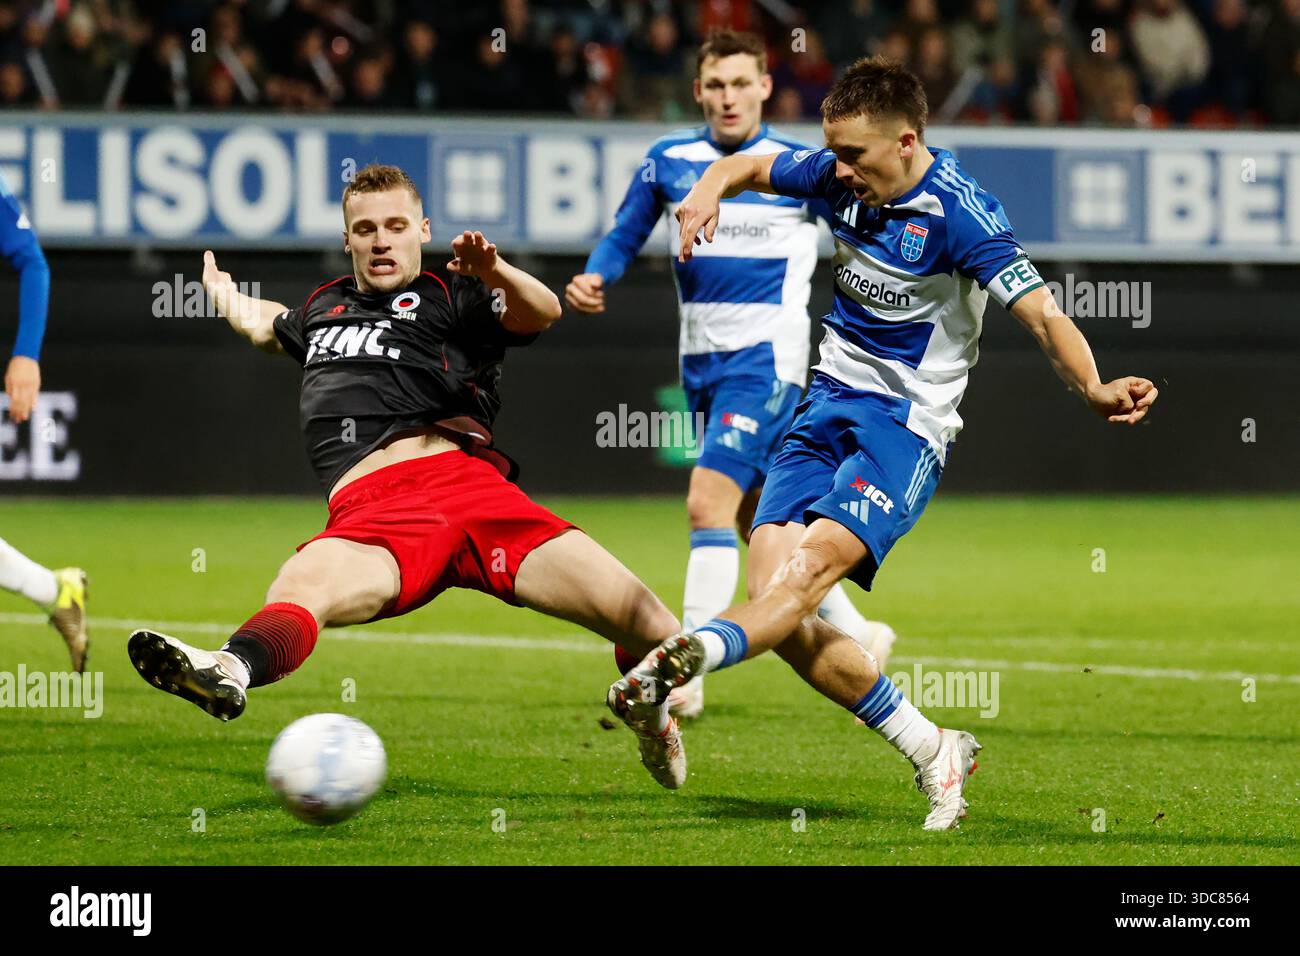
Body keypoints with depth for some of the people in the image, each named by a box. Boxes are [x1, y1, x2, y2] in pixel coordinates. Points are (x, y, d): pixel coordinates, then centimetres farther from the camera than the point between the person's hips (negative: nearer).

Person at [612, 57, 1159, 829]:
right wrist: (710, 187, -3)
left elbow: (1044, 315, -21)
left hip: (908, 420, -7)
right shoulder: (843, 174, 3)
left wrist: (1094, 388, -40)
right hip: (830, 397, 7)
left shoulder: (959, 212, -16)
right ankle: (934, 753, -3)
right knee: (773, 576, -11)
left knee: (816, 561, -28)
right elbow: (752, 167, 21)